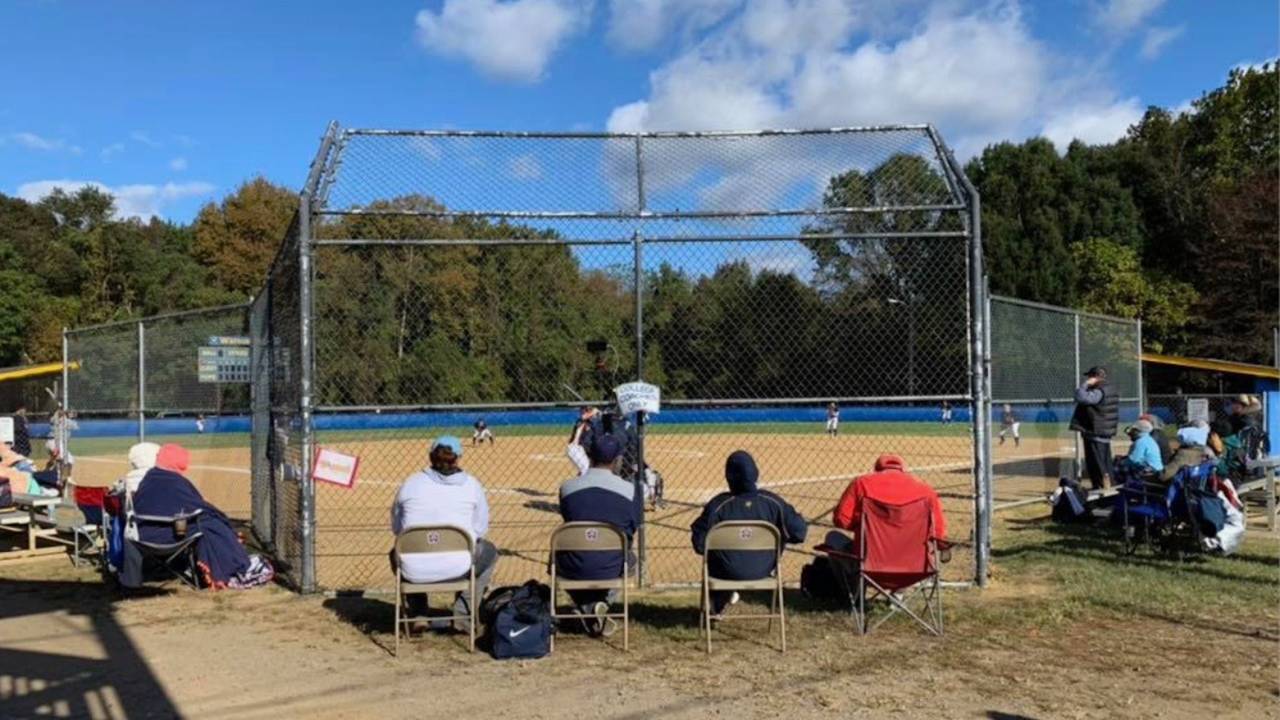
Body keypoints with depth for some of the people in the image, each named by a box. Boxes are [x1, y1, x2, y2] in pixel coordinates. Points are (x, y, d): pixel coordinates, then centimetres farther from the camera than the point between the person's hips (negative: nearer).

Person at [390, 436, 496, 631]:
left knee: (397, 554, 37)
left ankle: (418, 614, 27)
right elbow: (480, 529, 5)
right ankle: (462, 615, 18)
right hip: (457, 567, -2)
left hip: (415, 571, 2)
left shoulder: (411, 482, 2)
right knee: (489, 552, 30)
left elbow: (396, 527, 11)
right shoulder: (471, 484, 0)